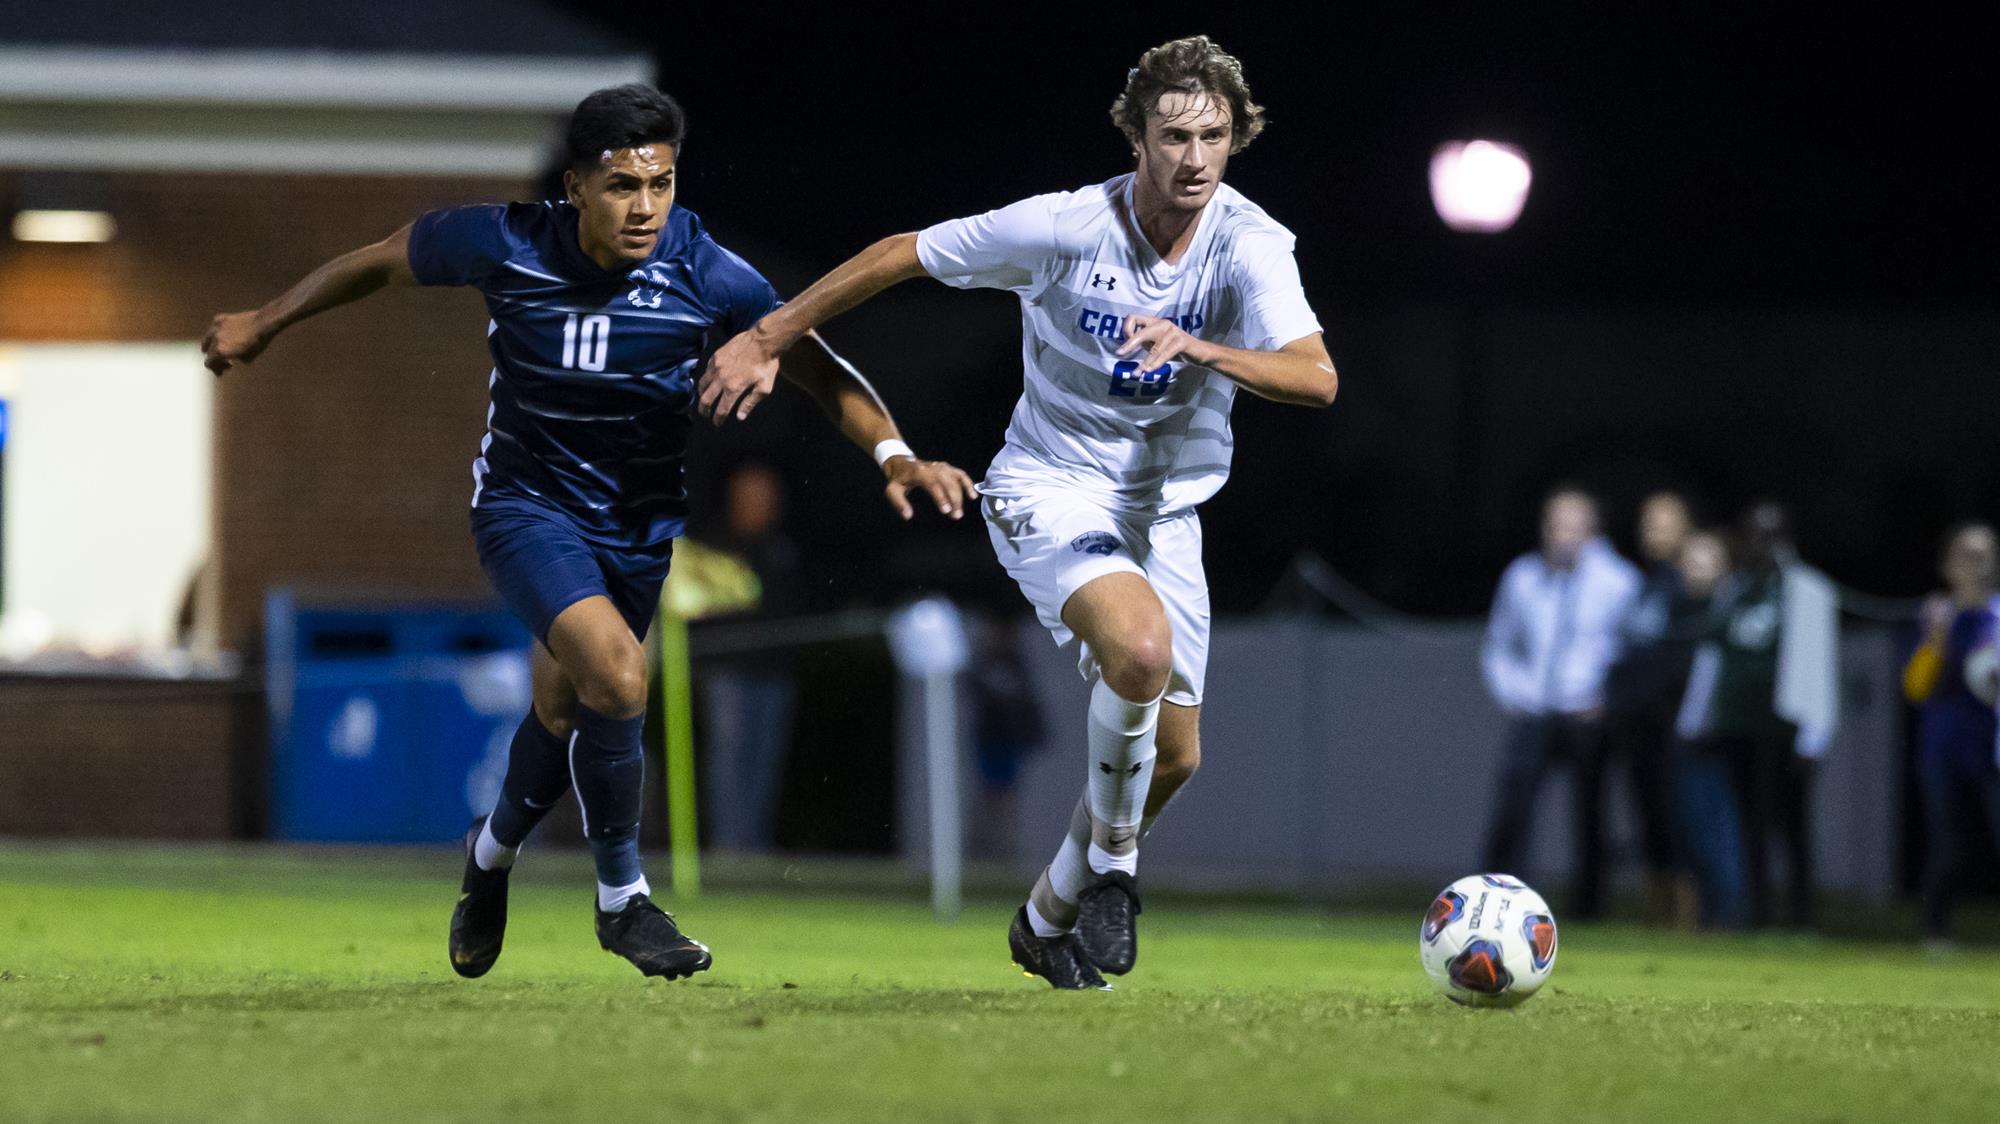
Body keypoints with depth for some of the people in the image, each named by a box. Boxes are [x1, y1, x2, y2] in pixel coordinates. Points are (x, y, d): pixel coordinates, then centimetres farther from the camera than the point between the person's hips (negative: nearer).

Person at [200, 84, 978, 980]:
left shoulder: (707, 276, -18)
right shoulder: (506, 247, -19)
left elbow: (817, 369, -15)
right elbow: (384, 260, -1)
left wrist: (894, 454, -32)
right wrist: (264, 325, 9)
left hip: (638, 521, 3)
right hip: (526, 498, -3)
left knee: (566, 715, 14)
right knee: (616, 673, -26)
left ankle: (492, 850, 48)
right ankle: (622, 898, -8)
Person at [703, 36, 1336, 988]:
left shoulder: (1250, 244, -15)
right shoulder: (1064, 228, -20)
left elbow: (1314, 377, -28)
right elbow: (902, 255, -8)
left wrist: (1199, 347, -45)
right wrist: (765, 341, -5)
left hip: (1165, 509, 5)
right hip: (1050, 490, -4)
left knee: (1172, 759, 8)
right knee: (1141, 648, -33)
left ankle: (1048, 918, 33)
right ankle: (1111, 862, -8)